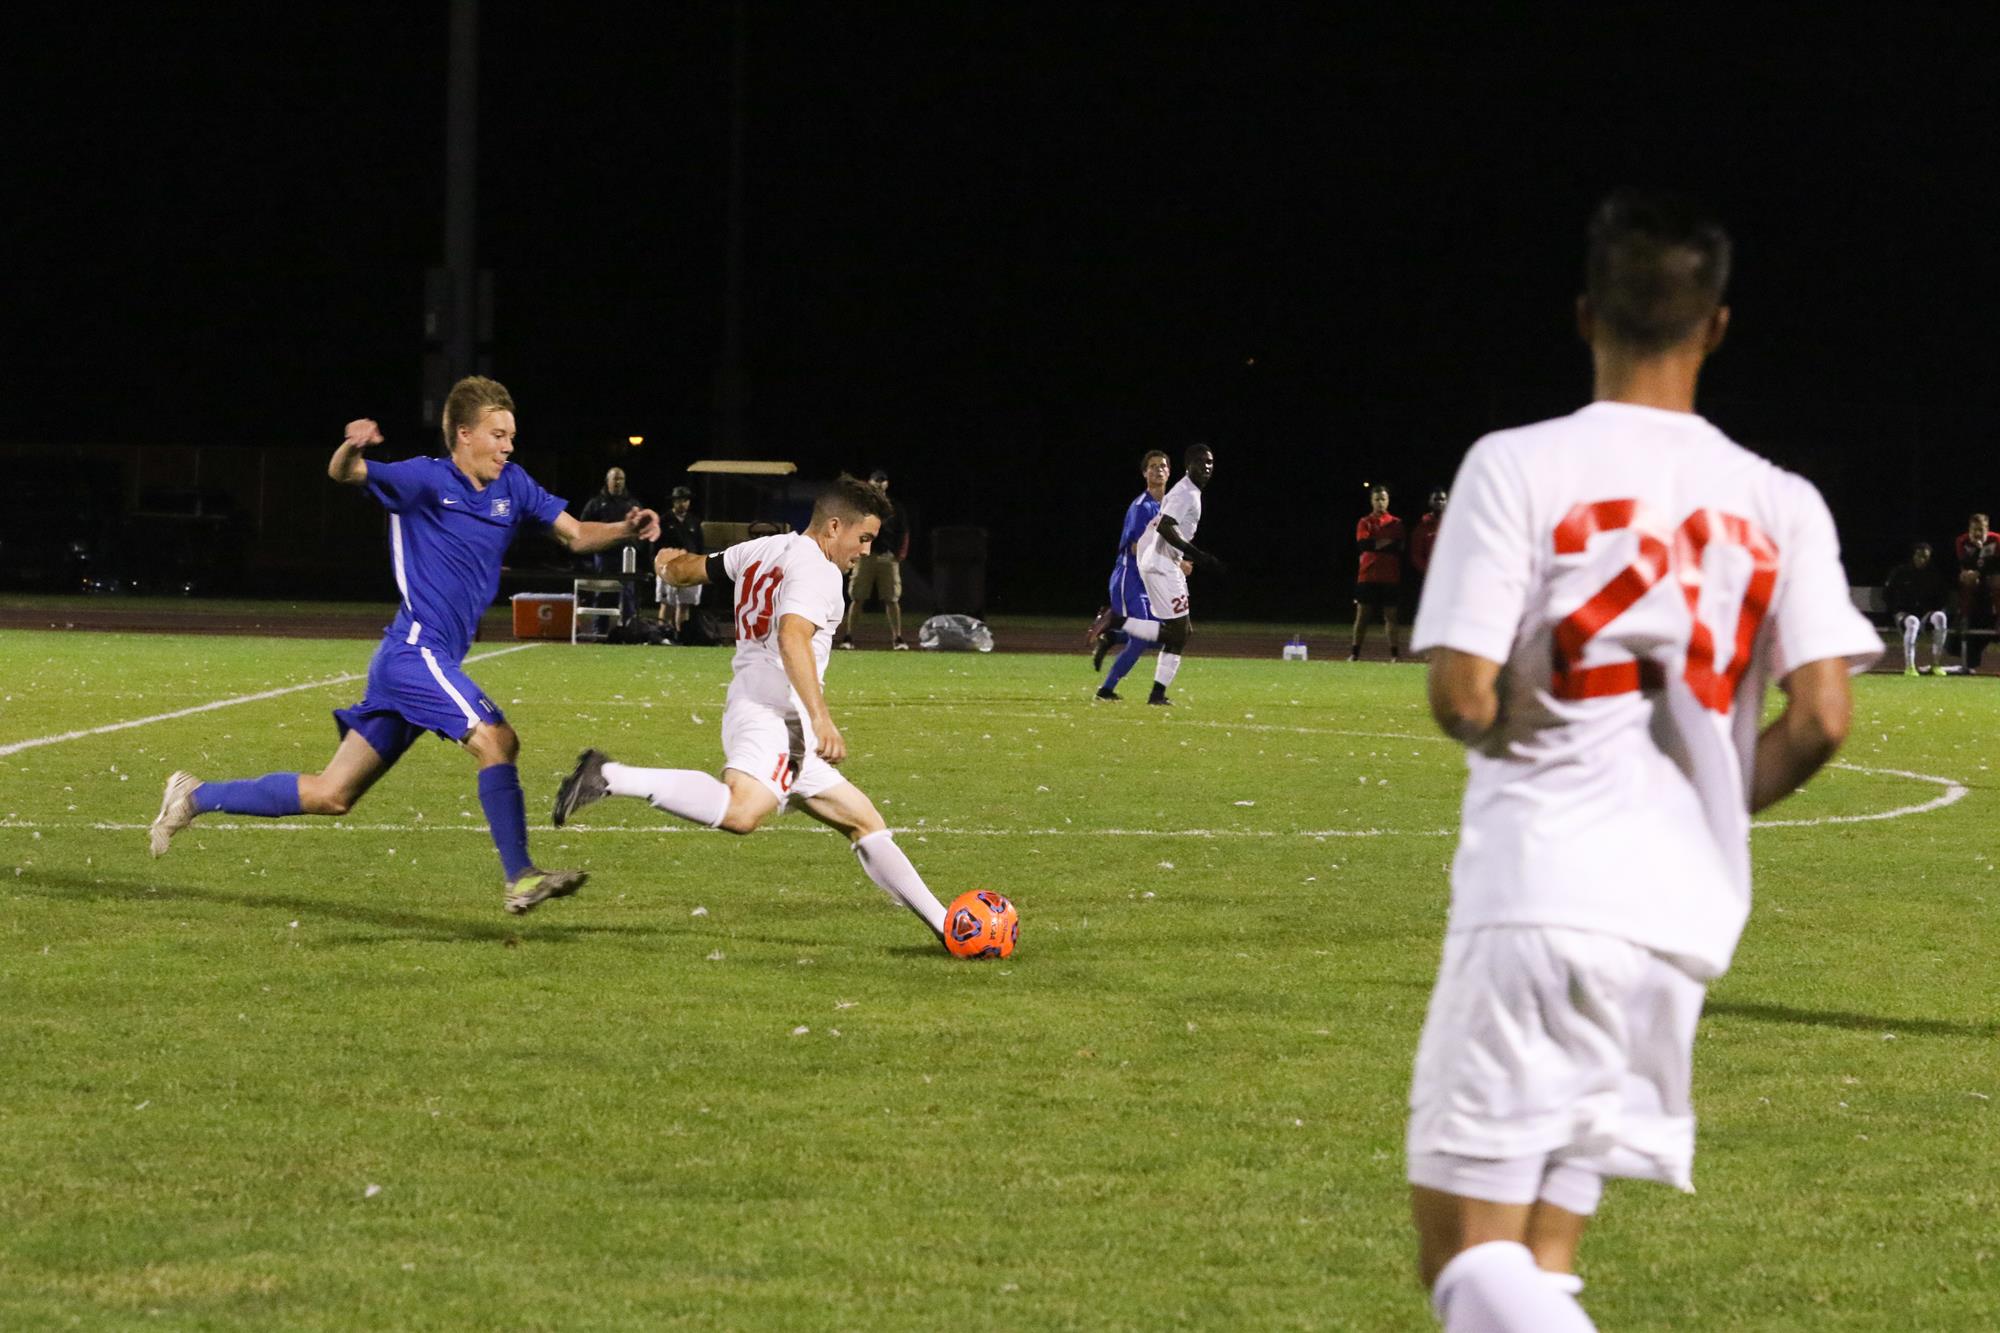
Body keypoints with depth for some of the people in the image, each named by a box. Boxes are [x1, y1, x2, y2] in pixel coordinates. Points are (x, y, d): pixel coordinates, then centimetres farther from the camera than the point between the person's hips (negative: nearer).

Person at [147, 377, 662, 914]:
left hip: (430, 659, 8)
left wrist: (624, 529, -6)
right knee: (497, 741, -22)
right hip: (416, 651, -8)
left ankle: (196, 798, 20)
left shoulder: (511, 487, 12)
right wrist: (351, 449, -41)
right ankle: (521, 879, -21)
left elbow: (577, 535, 14)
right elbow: (344, 474, -17)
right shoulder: (428, 479, -7)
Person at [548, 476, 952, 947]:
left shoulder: (762, 550, 22)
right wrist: (821, 719, -29)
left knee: (866, 824, 13)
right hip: (772, 714, -11)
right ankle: (610, 777, -31)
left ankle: (945, 925, 14)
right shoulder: (817, 570, -6)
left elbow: (692, 568, 35)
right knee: (741, 811, -37)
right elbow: (792, 636, -23)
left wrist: (671, 563, 60)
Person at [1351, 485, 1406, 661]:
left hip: (1391, 578, 0)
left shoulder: (1396, 523, 8)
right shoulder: (1364, 522, 6)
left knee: (1391, 614, 1)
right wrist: (1388, 543, -10)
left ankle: (1394, 654, 3)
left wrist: (1376, 544, -9)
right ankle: (1354, 653, 2)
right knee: (1362, 613, -1)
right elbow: (1362, 544, -10)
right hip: (1368, 576, 0)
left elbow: (1400, 547, -5)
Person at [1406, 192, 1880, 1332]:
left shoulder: (1515, 467, -5)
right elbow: (1822, 719, -3)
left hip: (1539, 886, -5)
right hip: (1686, 915, 5)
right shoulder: (1780, 503, 6)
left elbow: (1464, 698, -11)